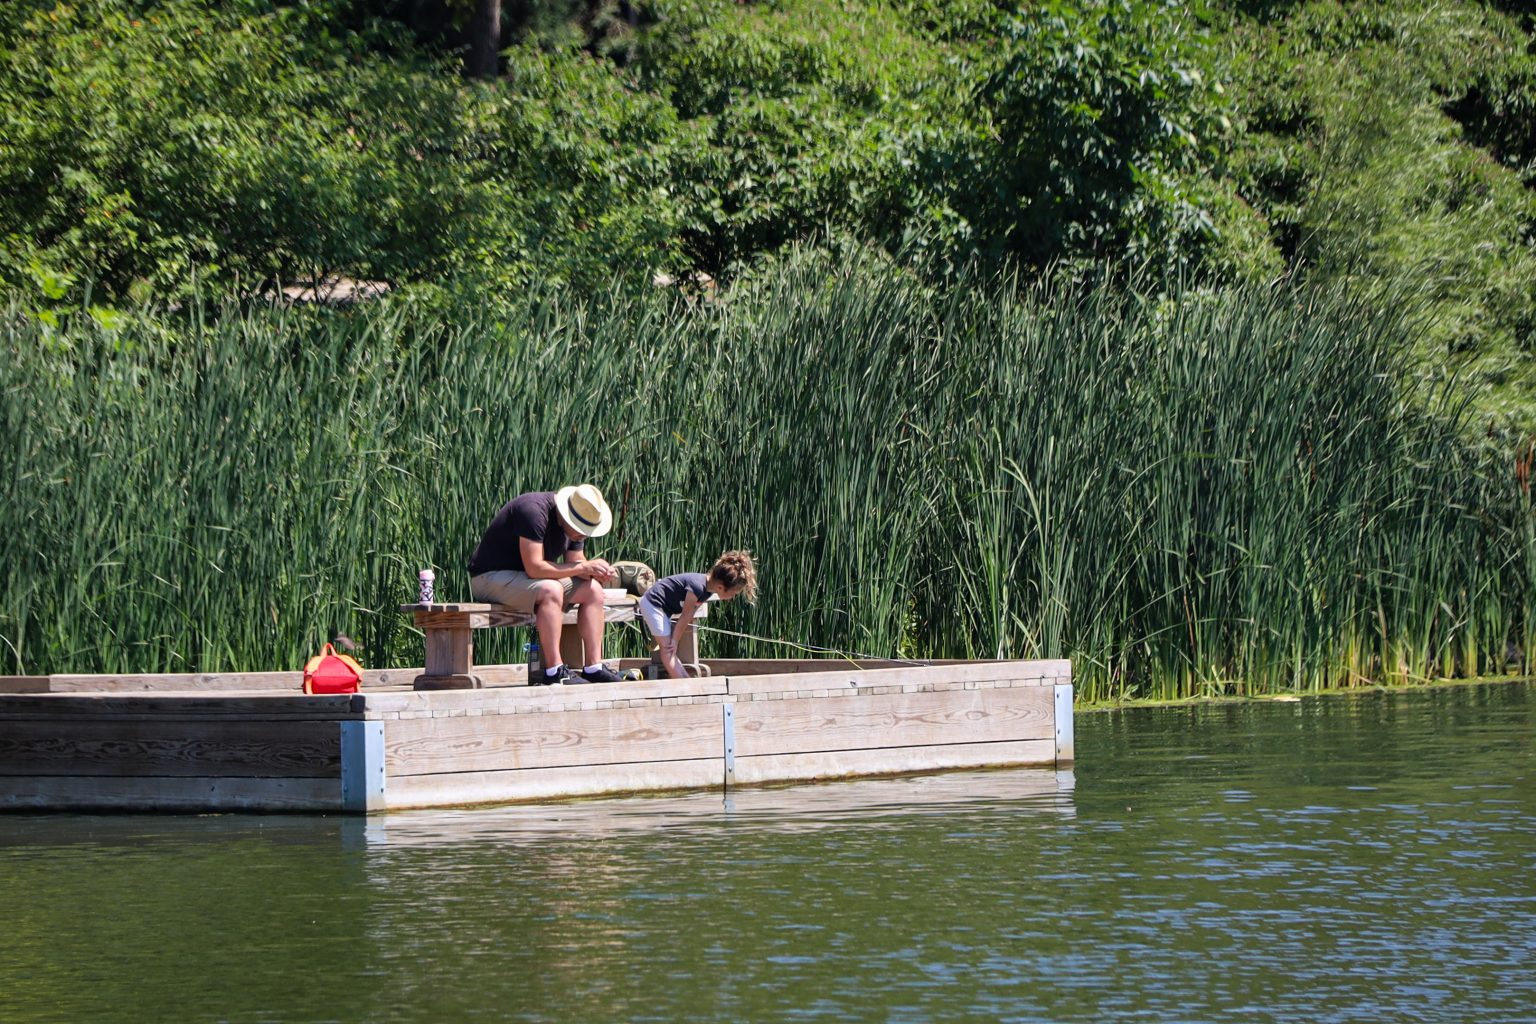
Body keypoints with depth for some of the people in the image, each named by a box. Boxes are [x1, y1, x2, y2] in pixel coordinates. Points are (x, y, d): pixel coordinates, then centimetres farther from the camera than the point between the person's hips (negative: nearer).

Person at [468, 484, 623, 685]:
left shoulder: (576, 524, 1)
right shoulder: (534, 511, -27)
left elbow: (574, 563, 7)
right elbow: (534, 568, -31)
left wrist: (597, 571, -16)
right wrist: (583, 567, -25)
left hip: (525, 578, 9)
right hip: (490, 577, -9)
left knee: (592, 589, -4)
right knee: (550, 590, -34)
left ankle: (594, 667, -6)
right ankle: (554, 672, -33)